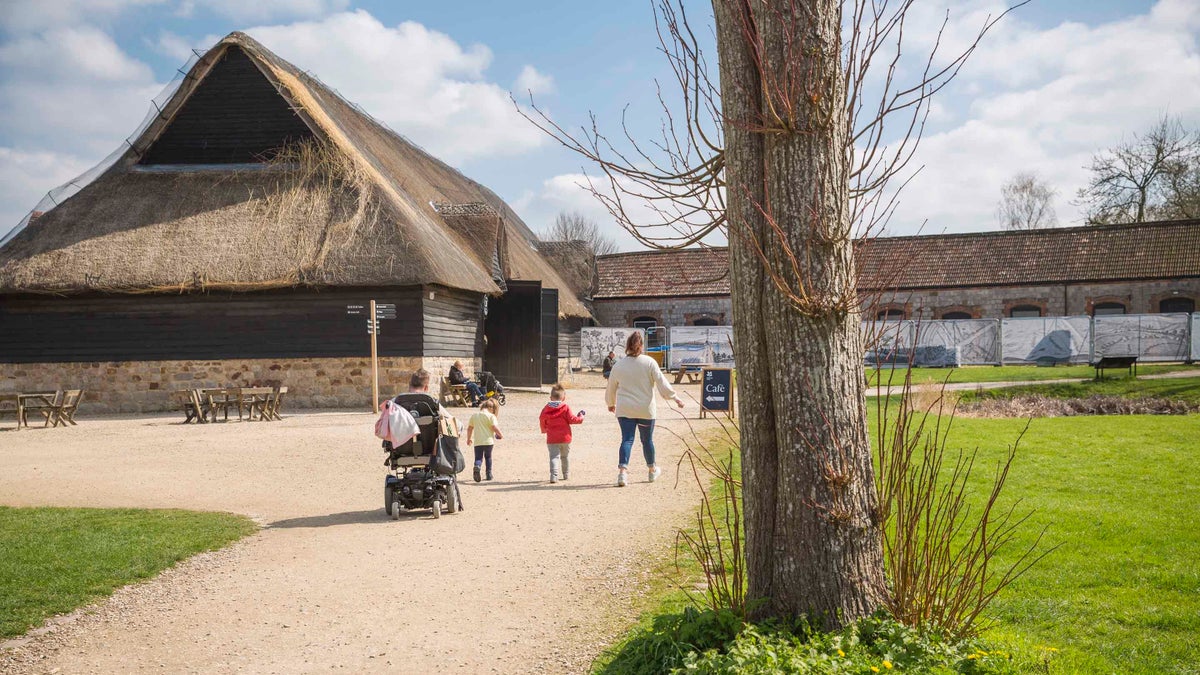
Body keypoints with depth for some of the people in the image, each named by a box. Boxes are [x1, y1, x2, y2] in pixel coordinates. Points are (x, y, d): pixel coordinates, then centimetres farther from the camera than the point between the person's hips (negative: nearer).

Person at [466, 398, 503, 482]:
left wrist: (469, 439, 26)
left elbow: (469, 428, 14)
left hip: (477, 442, 2)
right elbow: (494, 427, -13)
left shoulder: (474, 415, 10)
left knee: (478, 457, 2)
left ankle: (477, 467, -29)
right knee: (488, 457, 17)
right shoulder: (491, 416, -5)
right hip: (488, 441, -2)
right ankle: (489, 474, 18)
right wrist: (500, 435, 5)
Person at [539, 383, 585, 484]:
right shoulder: (565, 408, -5)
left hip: (552, 439, 0)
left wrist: (544, 430, 28)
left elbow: (542, 421, 9)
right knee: (565, 456, 18)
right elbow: (571, 419, -8)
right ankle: (566, 474, 28)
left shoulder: (546, 409, 3)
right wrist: (580, 417, 11)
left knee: (554, 457, -4)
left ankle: (554, 475, -22)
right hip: (565, 438, 0)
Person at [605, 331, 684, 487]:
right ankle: (652, 471, 32)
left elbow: (611, 388, 12)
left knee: (626, 439, 0)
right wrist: (675, 397, 4)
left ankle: (622, 471, -18)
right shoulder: (649, 363, -6)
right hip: (645, 409, -1)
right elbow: (661, 382, -7)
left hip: (624, 410, 1)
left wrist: (611, 403, 30)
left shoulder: (618, 365, 2)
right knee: (647, 440, 14)